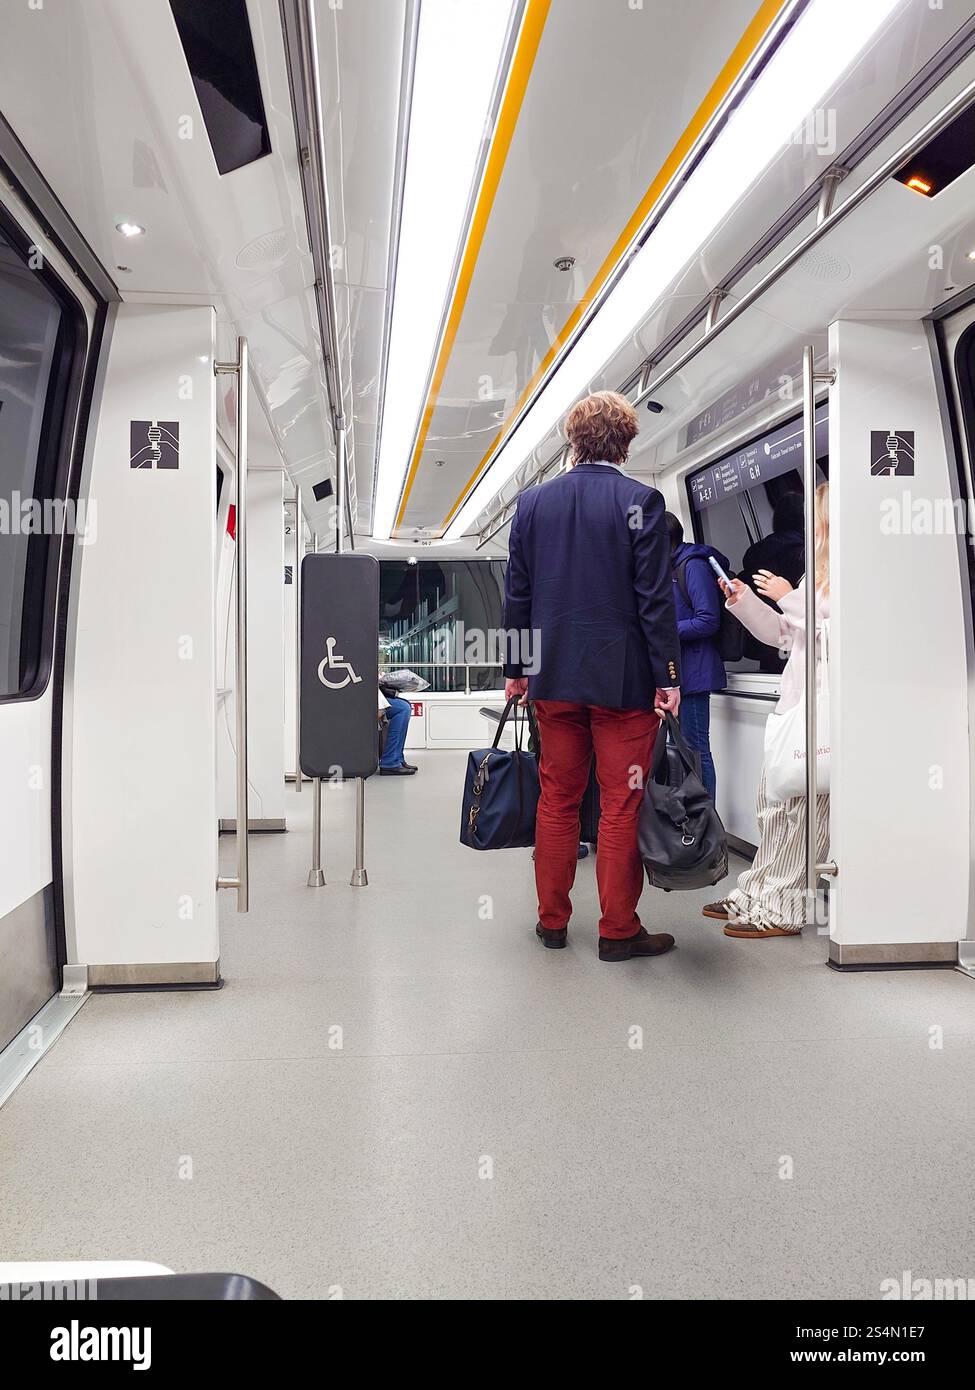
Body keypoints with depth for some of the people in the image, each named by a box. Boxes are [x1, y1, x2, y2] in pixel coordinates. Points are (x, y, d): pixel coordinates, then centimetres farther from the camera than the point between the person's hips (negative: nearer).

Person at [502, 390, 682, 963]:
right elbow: (655, 595, -11)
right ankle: (619, 930, 11)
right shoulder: (640, 500, -7)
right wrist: (668, 675, -7)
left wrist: (516, 668, 16)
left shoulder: (533, 501, 7)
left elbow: (517, 593, 9)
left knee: (558, 798, 13)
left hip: (555, 677, 5)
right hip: (622, 677, -4)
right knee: (622, 805, 3)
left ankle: (552, 920, 22)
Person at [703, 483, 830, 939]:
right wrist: (744, 601, 16)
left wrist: (788, 598, -14)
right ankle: (757, 893, 22)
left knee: (801, 803, -6)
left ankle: (782, 908, 2)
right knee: (774, 797, 13)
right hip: (795, 700, 10)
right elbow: (784, 635, 25)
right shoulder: (820, 571, 20)